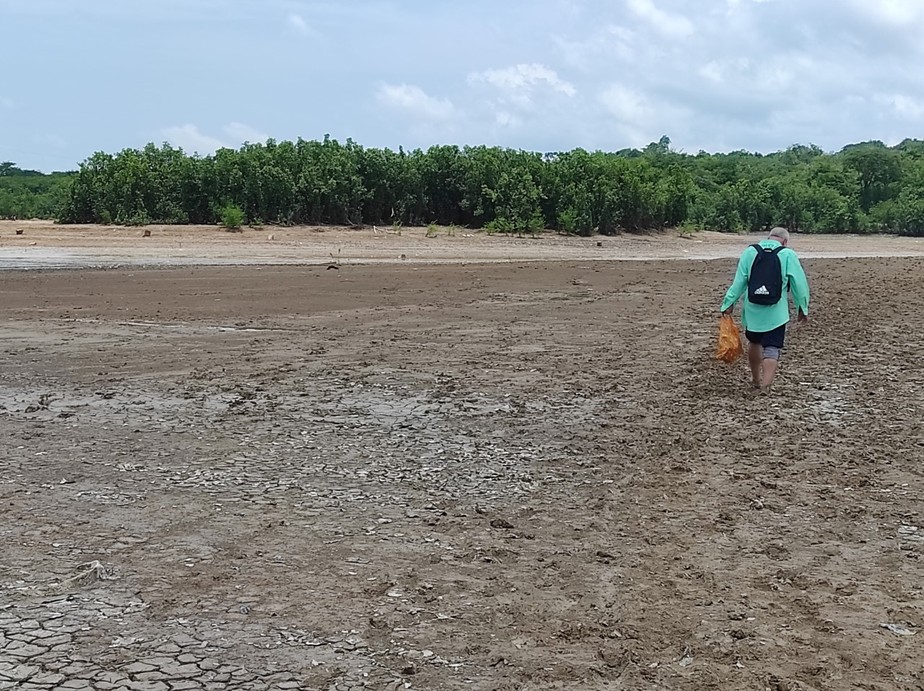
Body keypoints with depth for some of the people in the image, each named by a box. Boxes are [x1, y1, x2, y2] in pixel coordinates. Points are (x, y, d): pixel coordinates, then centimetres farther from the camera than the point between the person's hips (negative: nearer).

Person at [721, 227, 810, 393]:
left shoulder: (749, 252, 3)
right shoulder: (788, 255, -3)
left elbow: (739, 281, 0)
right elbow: (799, 284, -1)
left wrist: (729, 303, 4)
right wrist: (803, 308, 8)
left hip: (752, 311, 3)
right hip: (776, 313, -3)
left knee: (754, 343, 21)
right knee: (772, 349, -1)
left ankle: (756, 379, 35)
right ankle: (766, 384, -14)